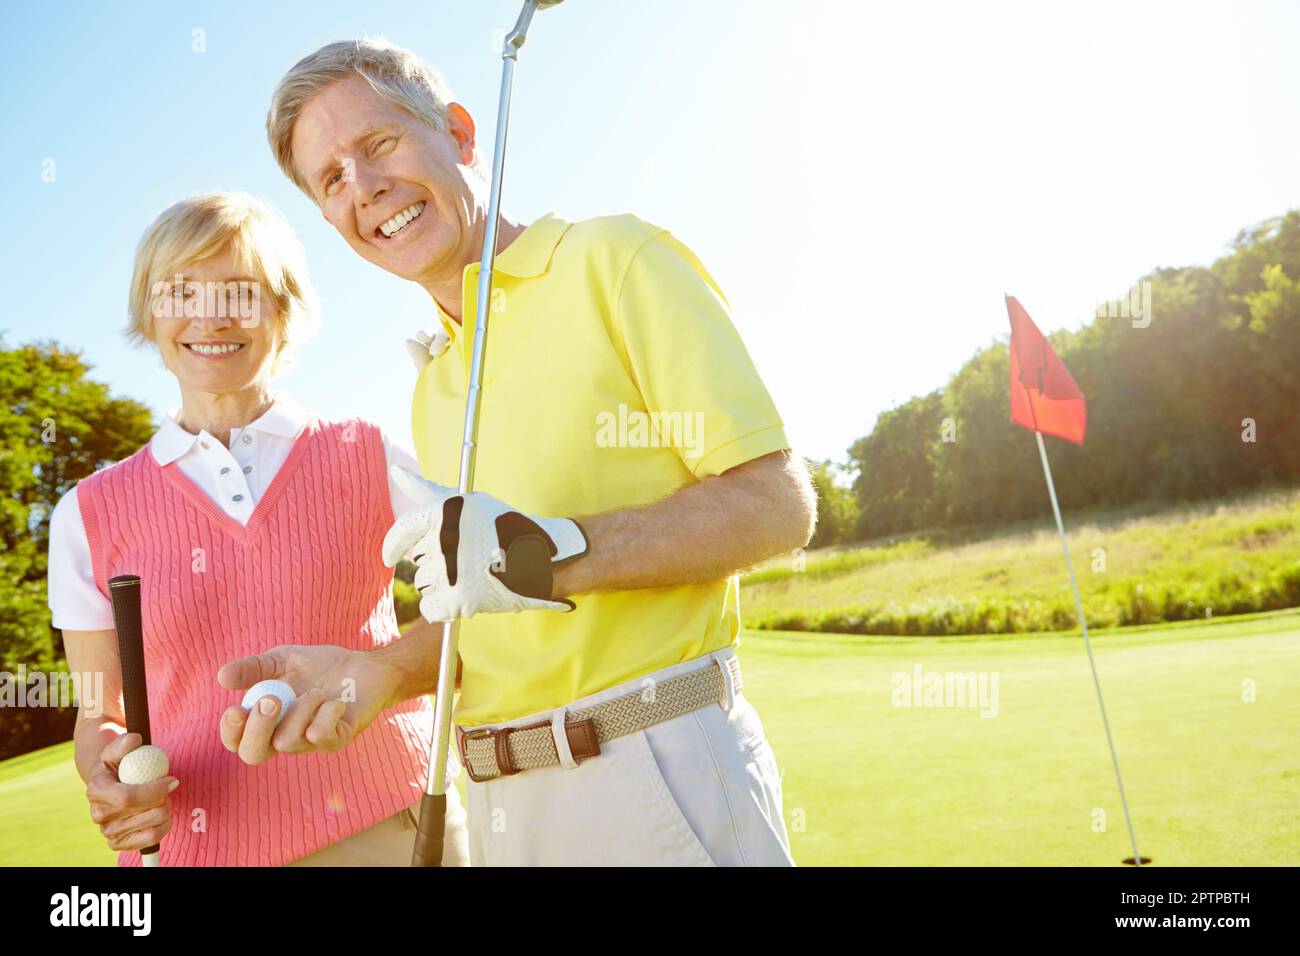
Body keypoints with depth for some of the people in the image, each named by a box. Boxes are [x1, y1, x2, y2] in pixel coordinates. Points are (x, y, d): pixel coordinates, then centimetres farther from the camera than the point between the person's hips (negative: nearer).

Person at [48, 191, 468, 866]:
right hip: (194, 845, 2)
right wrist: (110, 786, -11)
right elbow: (99, 715, 9)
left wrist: (380, 672, -23)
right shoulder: (87, 517, 2)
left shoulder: (372, 458, -3)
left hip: (388, 833, -1)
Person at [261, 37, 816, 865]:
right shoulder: (433, 385, 15)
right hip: (500, 797, 7)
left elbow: (779, 504, -14)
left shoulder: (614, 260, -6)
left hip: (659, 768, -7)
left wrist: (552, 554, -24)